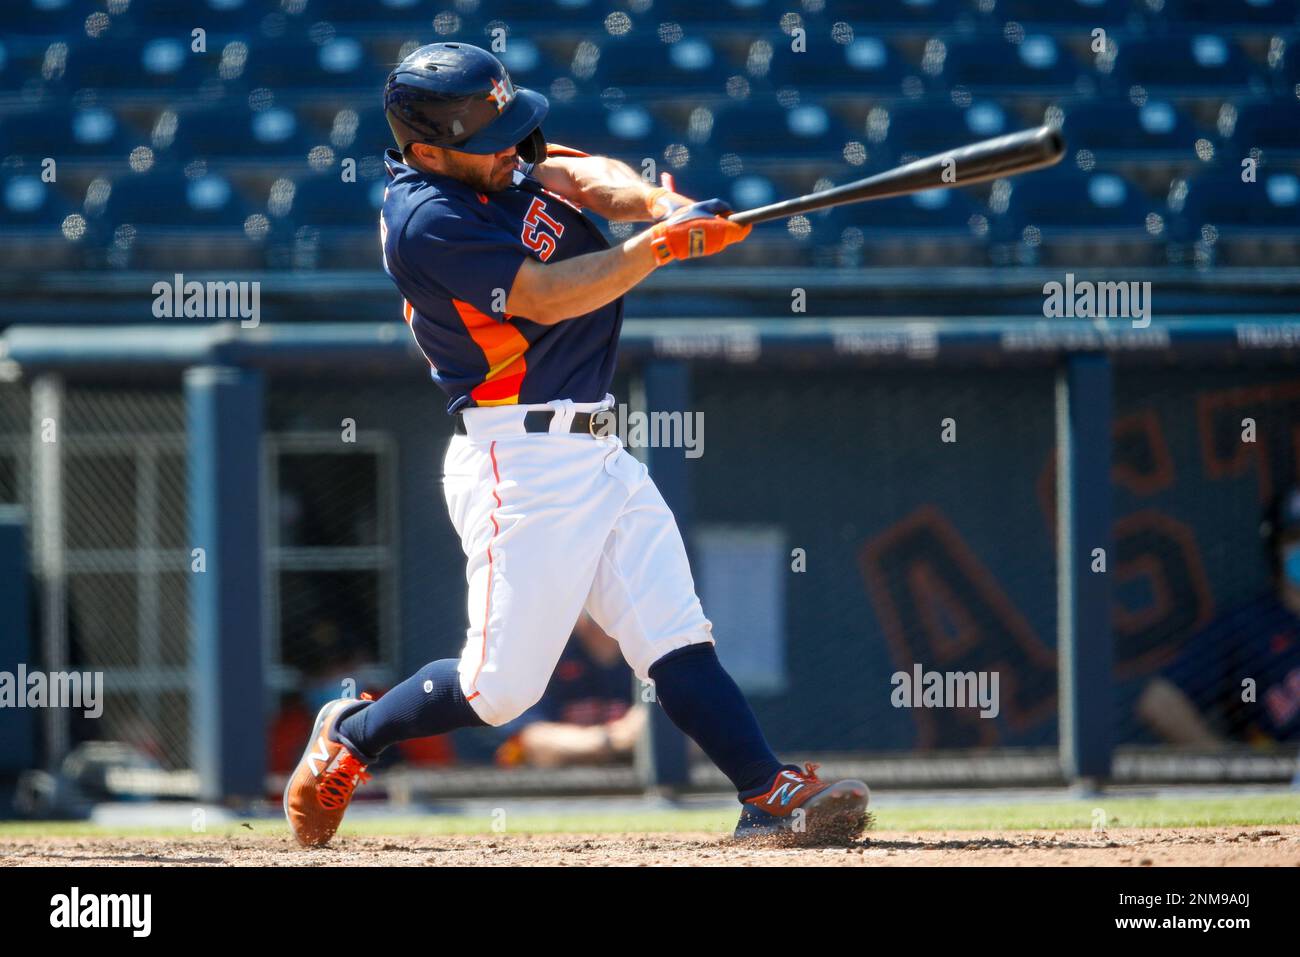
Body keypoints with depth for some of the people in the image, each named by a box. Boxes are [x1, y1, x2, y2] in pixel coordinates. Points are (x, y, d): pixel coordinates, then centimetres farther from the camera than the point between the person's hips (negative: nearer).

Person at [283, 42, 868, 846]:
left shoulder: (500, 160, 9)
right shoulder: (427, 221, -17)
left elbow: (586, 177, -3)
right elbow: (546, 298, -20)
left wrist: (657, 202, -24)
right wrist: (658, 246, -23)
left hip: (597, 454, 8)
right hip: (521, 469, -8)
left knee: (677, 640, -1)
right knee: (503, 685, -2)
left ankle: (772, 795, -7)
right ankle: (350, 737, 19)